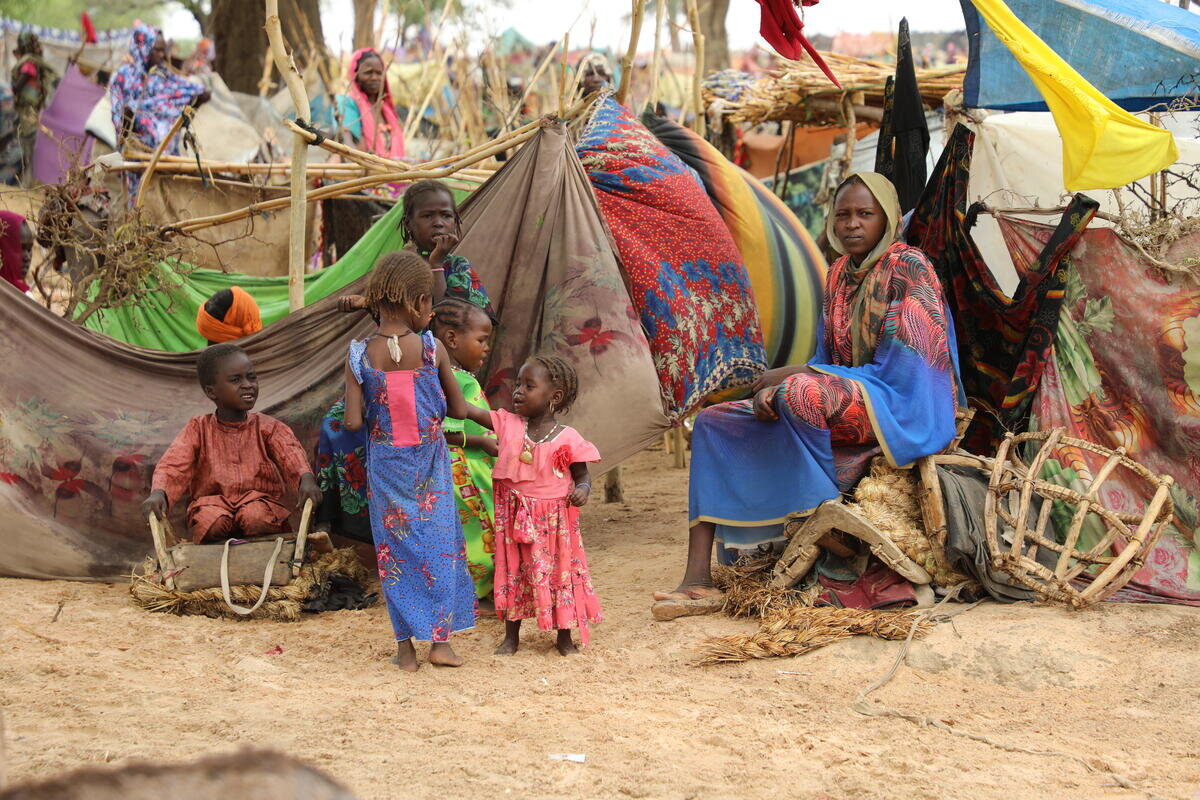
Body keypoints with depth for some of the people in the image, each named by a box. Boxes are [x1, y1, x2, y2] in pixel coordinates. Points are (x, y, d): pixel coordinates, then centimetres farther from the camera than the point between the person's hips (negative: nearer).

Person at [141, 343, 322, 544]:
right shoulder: (199, 428, 4)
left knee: (257, 517, -33)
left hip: (260, 498, 0)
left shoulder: (267, 427, 5)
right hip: (212, 500, 0)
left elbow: (291, 453, -15)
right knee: (212, 521, -33)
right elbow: (174, 463, -12)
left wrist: (306, 478, -40)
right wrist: (158, 492, -35)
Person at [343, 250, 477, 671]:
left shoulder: (359, 356, -11)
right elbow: (459, 409, -6)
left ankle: (406, 647, 12)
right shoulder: (432, 349, -13)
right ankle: (440, 639, 14)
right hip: (429, 465, -1)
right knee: (439, 542, 12)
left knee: (395, 546, 10)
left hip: (386, 465, 1)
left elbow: (353, 421, -14)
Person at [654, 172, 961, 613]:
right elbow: (825, 361, 12)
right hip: (844, 404, 9)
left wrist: (791, 378, -16)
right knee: (714, 422, 1)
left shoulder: (908, 268, -12)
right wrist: (774, 391, -11)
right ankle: (698, 580, -13)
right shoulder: (839, 274, 12)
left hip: (900, 411, -9)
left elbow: (895, 370, -19)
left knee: (802, 393, -37)